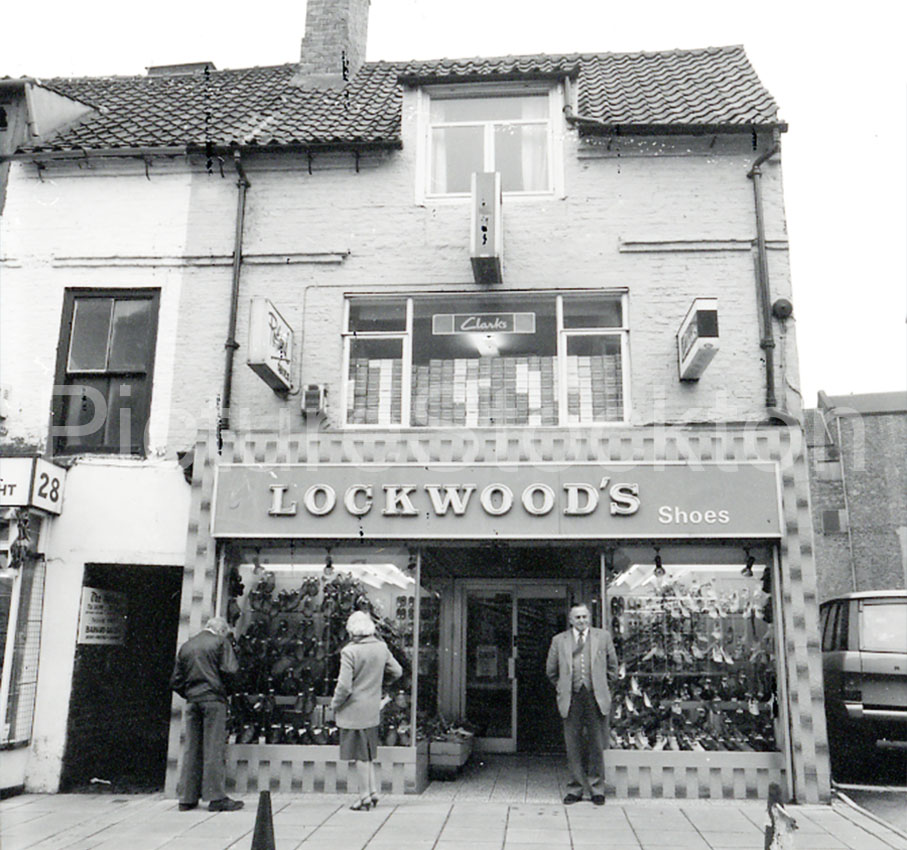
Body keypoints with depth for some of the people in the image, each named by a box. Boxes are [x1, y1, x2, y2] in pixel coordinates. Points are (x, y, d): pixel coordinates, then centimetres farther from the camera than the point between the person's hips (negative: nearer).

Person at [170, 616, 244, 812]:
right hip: (213, 699, -5)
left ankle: (187, 797, 12)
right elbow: (230, 670, -10)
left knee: (191, 748, 9)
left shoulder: (186, 646, 18)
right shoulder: (221, 642, 1)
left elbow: (175, 681, 16)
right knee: (214, 748, -4)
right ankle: (216, 797, -4)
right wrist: (224, 688, 7)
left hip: (192, 700, 5)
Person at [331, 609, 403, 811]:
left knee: (360, 755, 4)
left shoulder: (349, 652, -19)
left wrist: (335, 704, -4)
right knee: (368, 753, 19)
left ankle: (365, 796, 11)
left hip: (353, 711, -6)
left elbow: (344, 687, -21)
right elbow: (397, 672, 10)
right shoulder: (381, 647, 0)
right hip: (373, 709, 6)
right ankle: (373, 791, 21)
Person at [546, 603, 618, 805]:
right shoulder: (559, 640, 8)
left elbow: (612, 665, 16)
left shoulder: (603, 637, 7)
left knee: (596, 746, 2)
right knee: (573, 747, 4)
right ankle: (575, 789, 14)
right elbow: (551, 671, 17)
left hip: (596, 698, 0)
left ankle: (597, 789, 13)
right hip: (571, 699, 1)